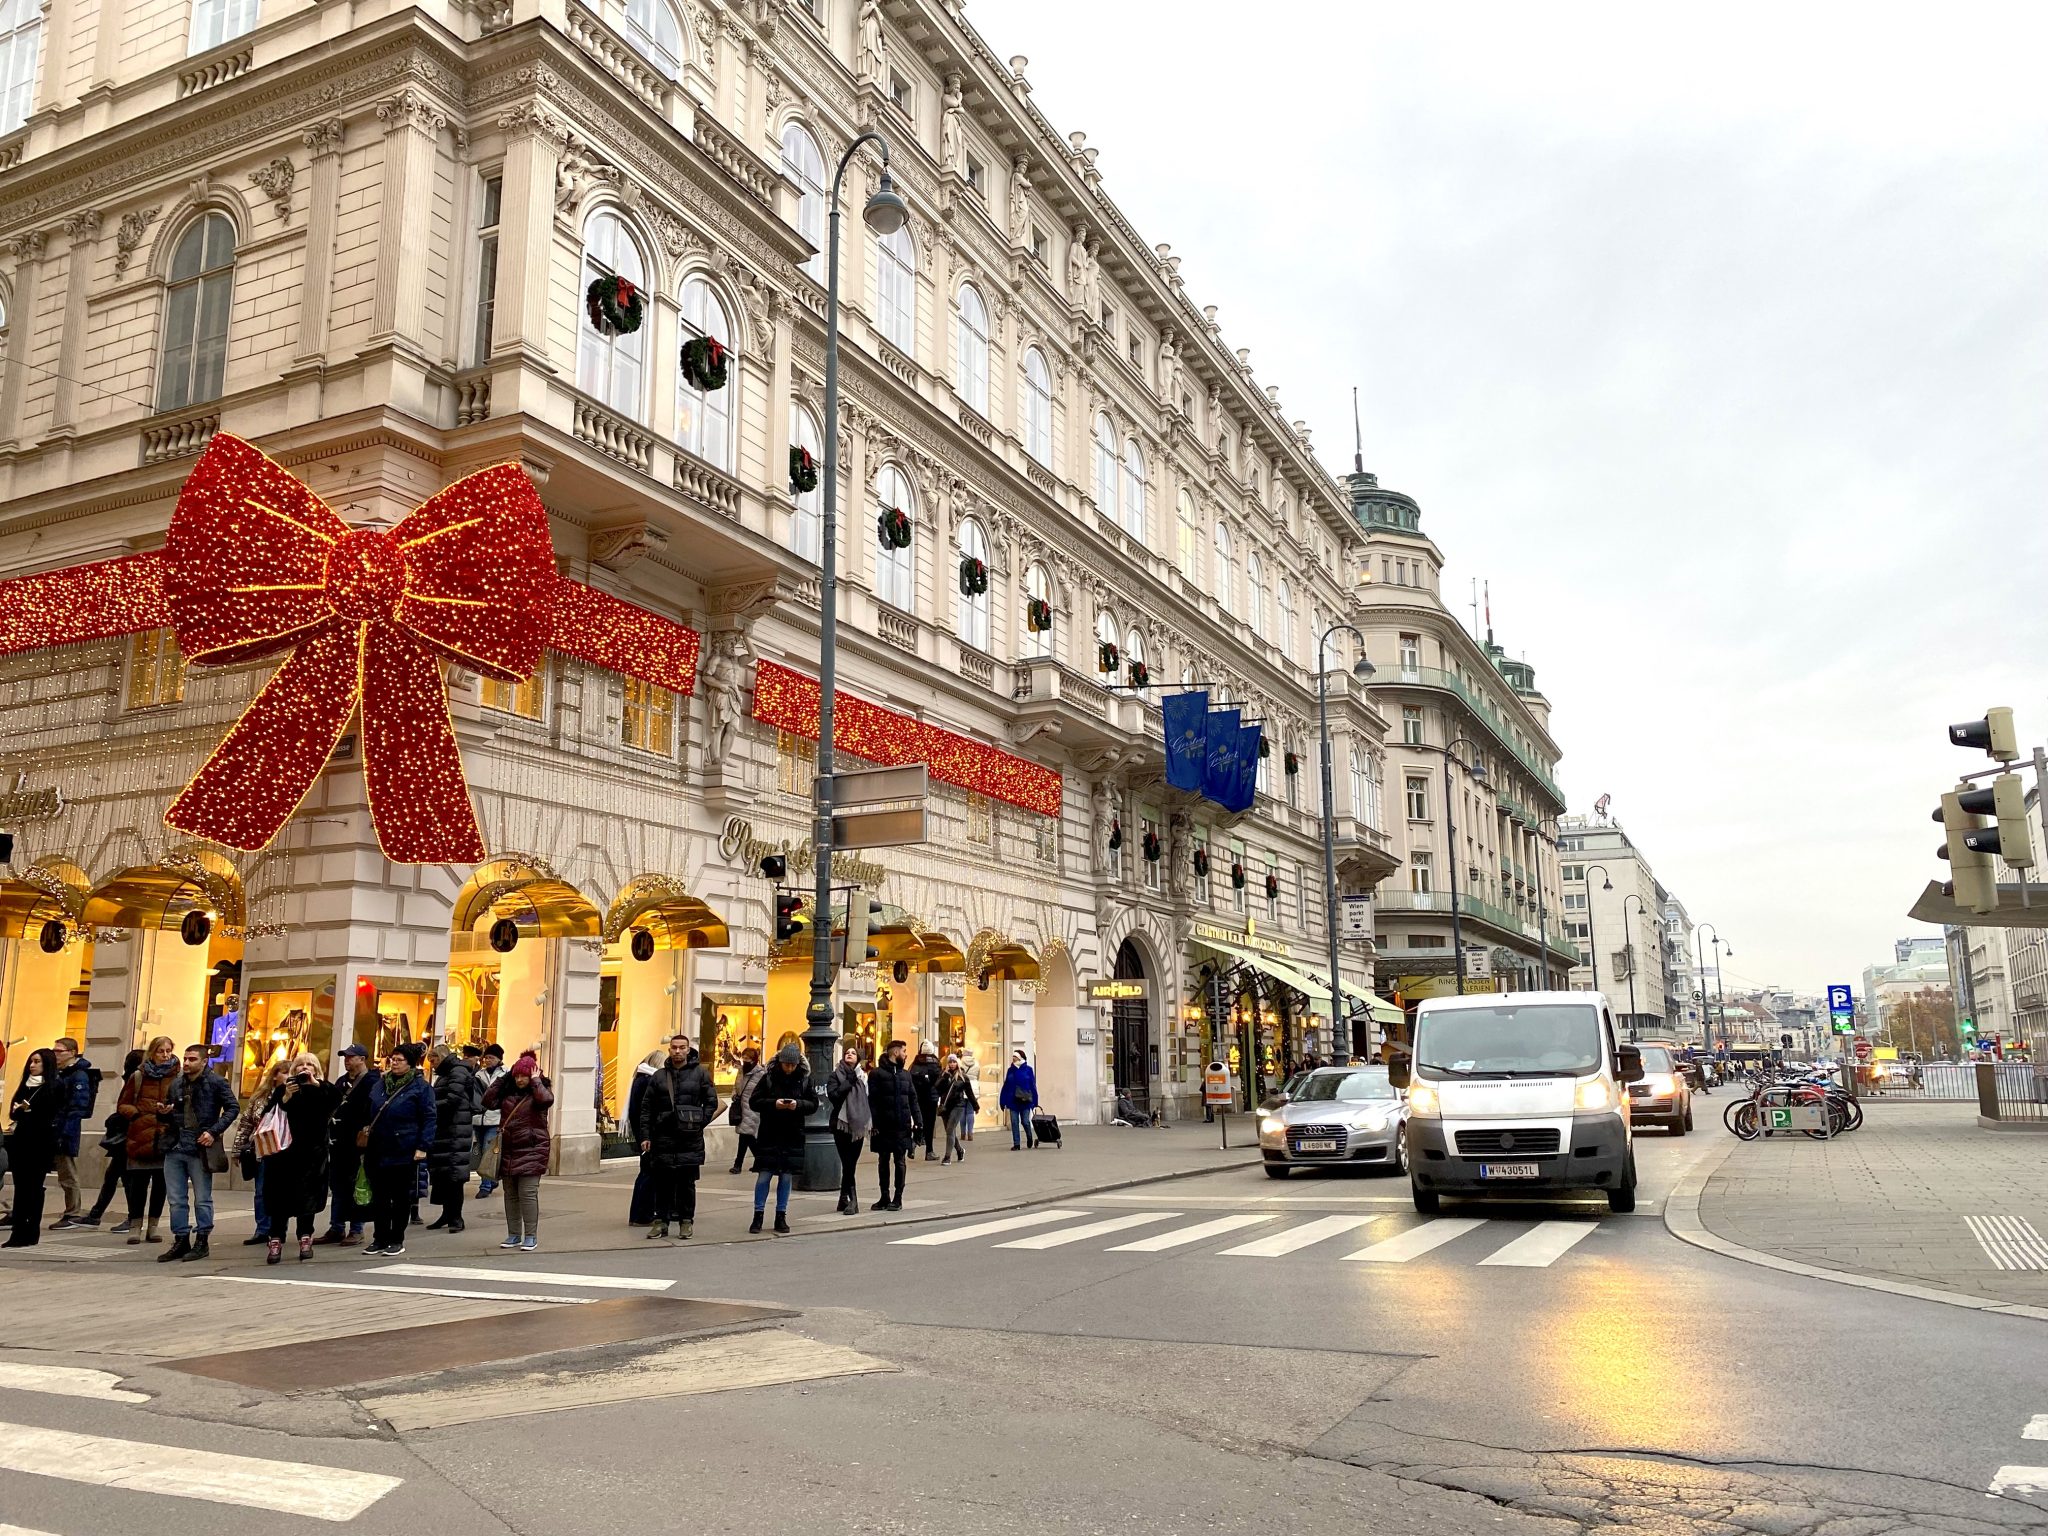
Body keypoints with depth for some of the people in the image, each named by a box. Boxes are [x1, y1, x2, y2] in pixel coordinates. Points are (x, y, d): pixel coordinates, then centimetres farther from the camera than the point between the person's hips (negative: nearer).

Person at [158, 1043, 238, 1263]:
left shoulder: (216, 1082, -4)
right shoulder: (176, 1083, 13)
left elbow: (232, 1107, -5)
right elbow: (171, 1111, 25)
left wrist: (214, 1131, -14)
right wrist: (166, 1111, 1)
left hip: (200, 1149, -6)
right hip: (175, 1147, 6)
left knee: (202, 1199, 2)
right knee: (176, 1199, 9)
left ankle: (202, 1241, 11)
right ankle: (181, 1240, 18)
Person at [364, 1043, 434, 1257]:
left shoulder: (420, 1086, -6)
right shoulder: (382, 1083, 10)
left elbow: (428, 1118, -8)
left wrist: (422, 1147, -14)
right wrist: (366, 1130, 12)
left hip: (404, 1151, -5)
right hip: (379, 1149, 5)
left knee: (401, 1197, 5)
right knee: (378, 1197, 8)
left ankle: (397, 1240, 15)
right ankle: (380, 1239, 19)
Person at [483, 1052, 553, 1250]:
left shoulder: (538, 1091, -4)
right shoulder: (507, 1092, 10)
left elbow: (546, 1100, -27)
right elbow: (488, 1101, -1)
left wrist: (536, 1081, -15)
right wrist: (502, 1078, -1)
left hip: (531, 1150, -6)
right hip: (508, 1150, 6)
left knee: (528, 1193, -8)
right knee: (510, 1194, 11)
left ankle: (531, 1236, -1)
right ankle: (514, 1234, 21)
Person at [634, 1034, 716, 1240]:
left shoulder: (700, 1073, 4)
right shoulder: (658, 1076, 8)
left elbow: (711, 1101, 7)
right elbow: (646, 1107, 9)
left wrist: (700, 1123, -4)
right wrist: (645, 1136, 3)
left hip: (690, 1138, -2)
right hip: (664, 1137, 2)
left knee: (687, 1182, 3)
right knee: (662, 1181, 3)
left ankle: (686, 1221, 11)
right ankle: (661, 1220, 10)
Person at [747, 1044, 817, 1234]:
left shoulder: (804, 1079, 1)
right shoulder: (768, 1078, -4)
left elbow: (813, 1103, 2)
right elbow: (755, 1102, -4)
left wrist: (798, 1104, -17)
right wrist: (773, 1104, -20)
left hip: (793, 1136, 2)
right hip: (769, 1135, -2)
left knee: (786, 1177, 7)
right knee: (764, 1175, 0)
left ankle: (781, 1216, 16)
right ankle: (758, 1216, 10)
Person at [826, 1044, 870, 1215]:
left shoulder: (863, 1076, 14)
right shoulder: (836, 1076, 4)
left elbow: (868, 1100, 14)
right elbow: (832, 1095, -12)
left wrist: (872, 1123, 8)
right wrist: (848, 1082, -13)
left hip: (858, 1125, 4)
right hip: (842, 1124, -4)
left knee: (850, 1164, 6)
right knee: (848, 1164, -9)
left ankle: (844, 1199, 16)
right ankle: (852, 1200, -8)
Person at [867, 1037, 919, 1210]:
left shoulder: (905, 1074, 12)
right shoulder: (877, 1074, -3)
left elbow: (913, 1099, 11)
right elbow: (872, 1101, -8)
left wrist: (917, 1122, 3)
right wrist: (874, 1124, -16)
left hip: (902, 1126, 3)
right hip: (884, 1126, -3)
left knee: (900, 1162, 4)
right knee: (883, 1162, 7)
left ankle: (898, 1198, 9)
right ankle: (885, 1197, 17)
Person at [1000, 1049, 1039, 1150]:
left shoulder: (1028, 1070, -4)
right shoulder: (1011, 1070, 5)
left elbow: (1033, 1085, -4)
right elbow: (1006, 1086, 5)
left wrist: (1034, 1101, -6)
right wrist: (1003, 1101, 3)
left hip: (1025, 1101, -3)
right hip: (1013, 1101, 3)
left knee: (1025, 1122, 1)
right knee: (1014, 1123, 2)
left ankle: (1030, 1138, 30)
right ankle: (1016, 1144, 9)